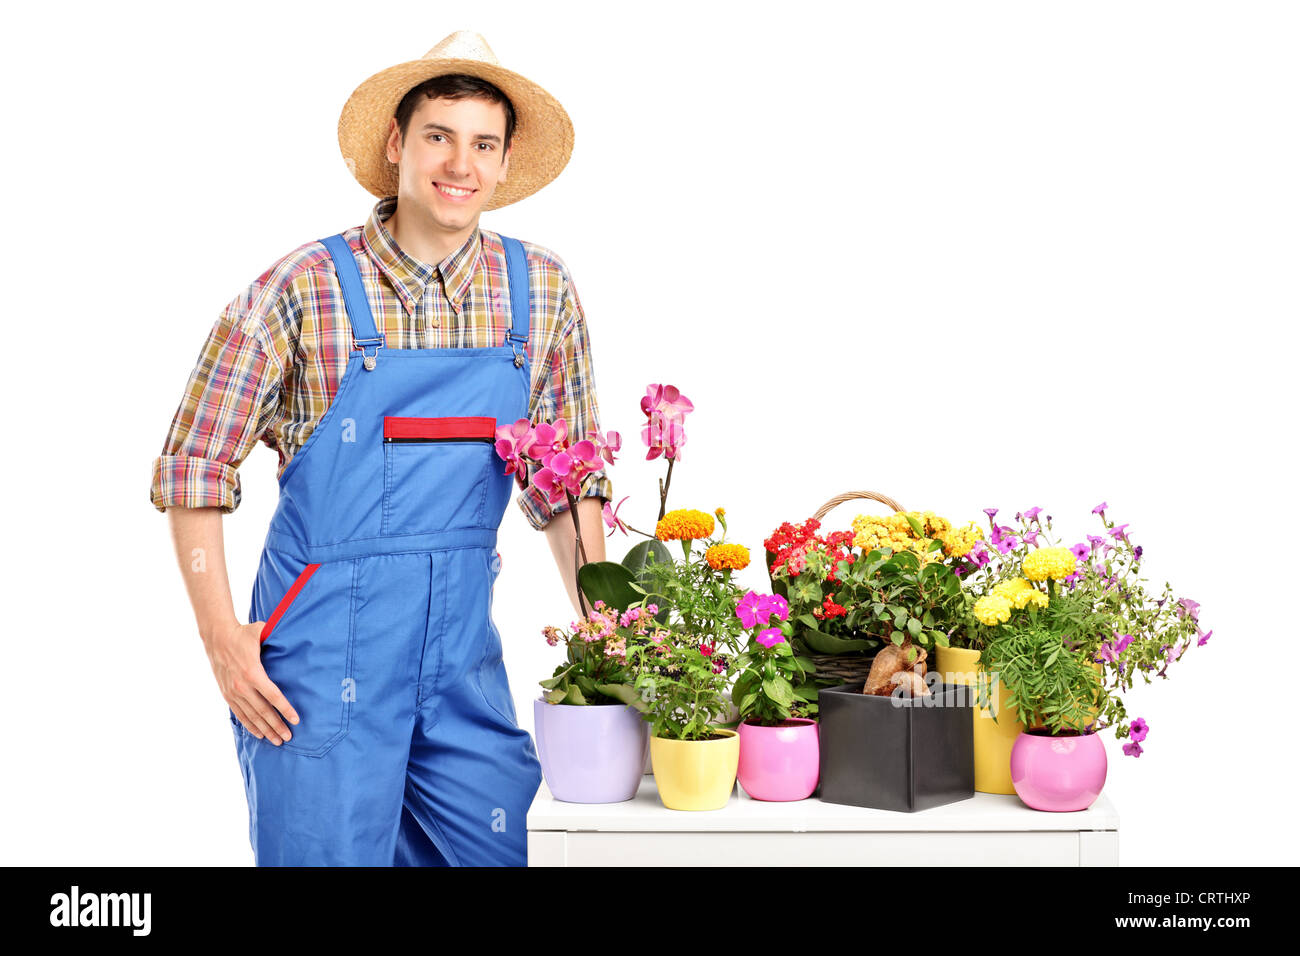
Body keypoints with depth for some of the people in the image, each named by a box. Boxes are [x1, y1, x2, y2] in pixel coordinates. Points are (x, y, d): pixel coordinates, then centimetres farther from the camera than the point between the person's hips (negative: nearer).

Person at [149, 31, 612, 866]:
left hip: (465, 649, 4)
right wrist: (222, 636, -8)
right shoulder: (305, 288, -8)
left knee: (494, 851, 9)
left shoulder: (541, 290, 3)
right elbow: (194, 461, -3)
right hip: (325, 648, -3)